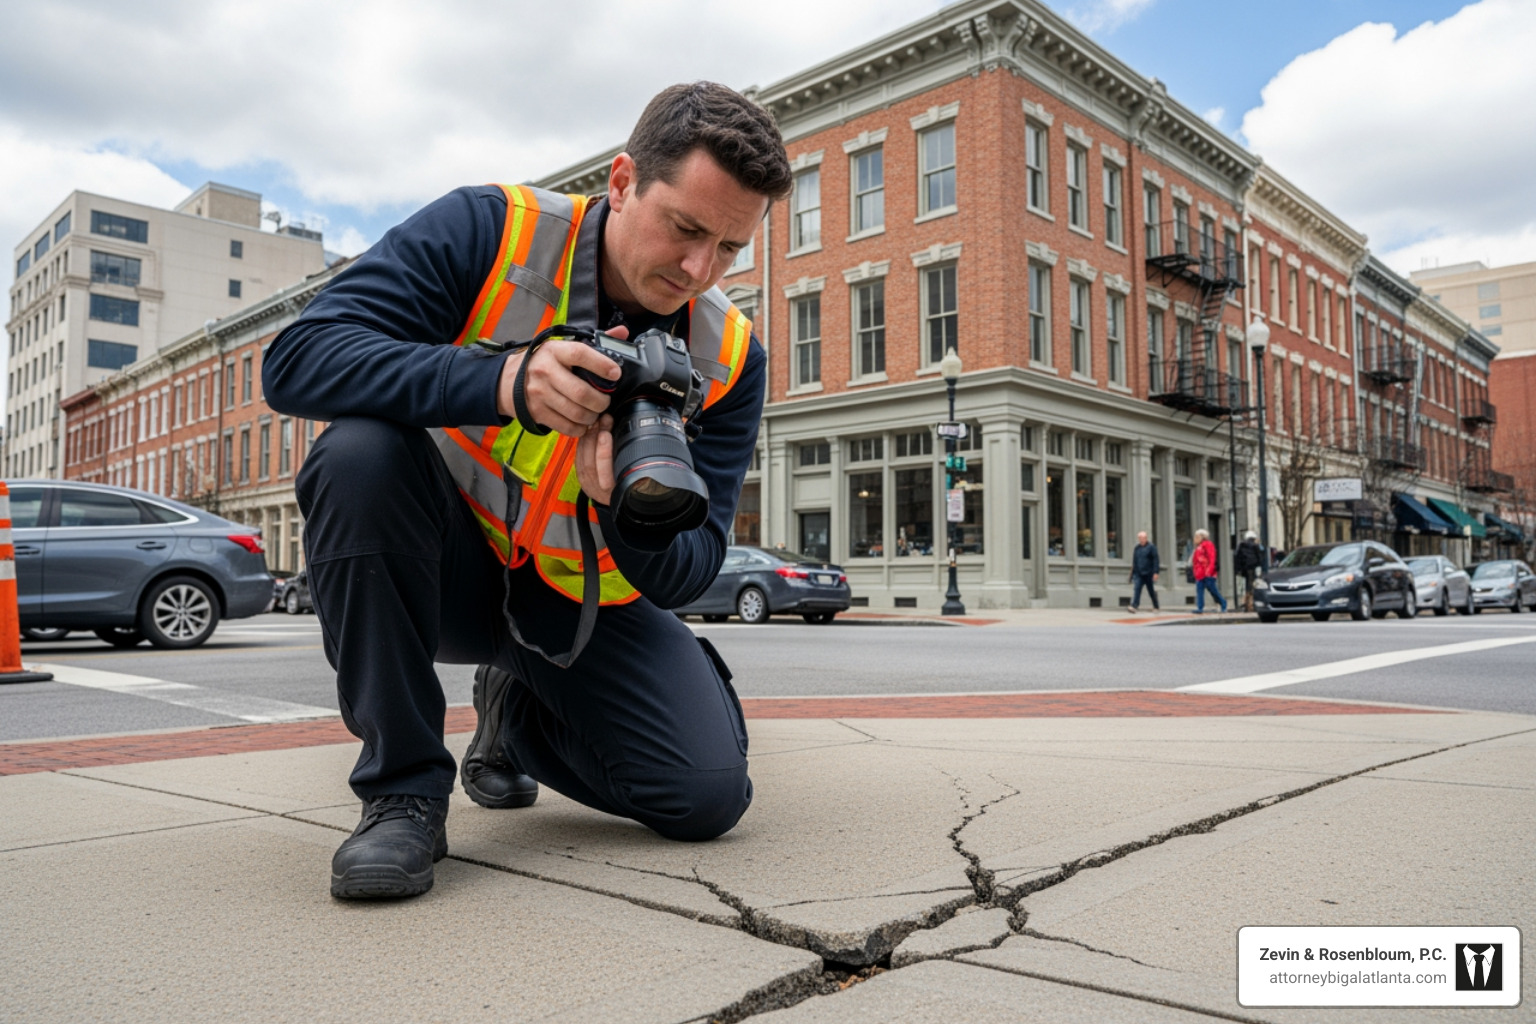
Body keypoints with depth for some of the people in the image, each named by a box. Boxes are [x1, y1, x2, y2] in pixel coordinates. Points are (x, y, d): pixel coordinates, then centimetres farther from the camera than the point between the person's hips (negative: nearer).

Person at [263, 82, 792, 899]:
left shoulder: (730, 357, -11)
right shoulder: (487, 232, -17)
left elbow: (683, 577, -13)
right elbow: (296, 362, -28)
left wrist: (632, 509, -37)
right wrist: (502, 379, -42)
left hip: (580, 598, 2)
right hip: (447, 562, -2)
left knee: (708, 796, -12)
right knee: (360, 451, -33)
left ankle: (516, 707, 19)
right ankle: (402, 787, -17)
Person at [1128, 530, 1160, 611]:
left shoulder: (1151, 547, -5)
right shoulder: (1137, 548, 10)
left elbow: (1155, 560, -8)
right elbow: (1134, 561, 16)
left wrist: (1155, 572, -15)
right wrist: (1133, 573, 15)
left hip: (1149, 574, -4)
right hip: (1138, 574, 4)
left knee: (1152, 591, 7)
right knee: (1136, 589, -11)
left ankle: (1157, 607, 22)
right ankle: (1134, 606, -18)